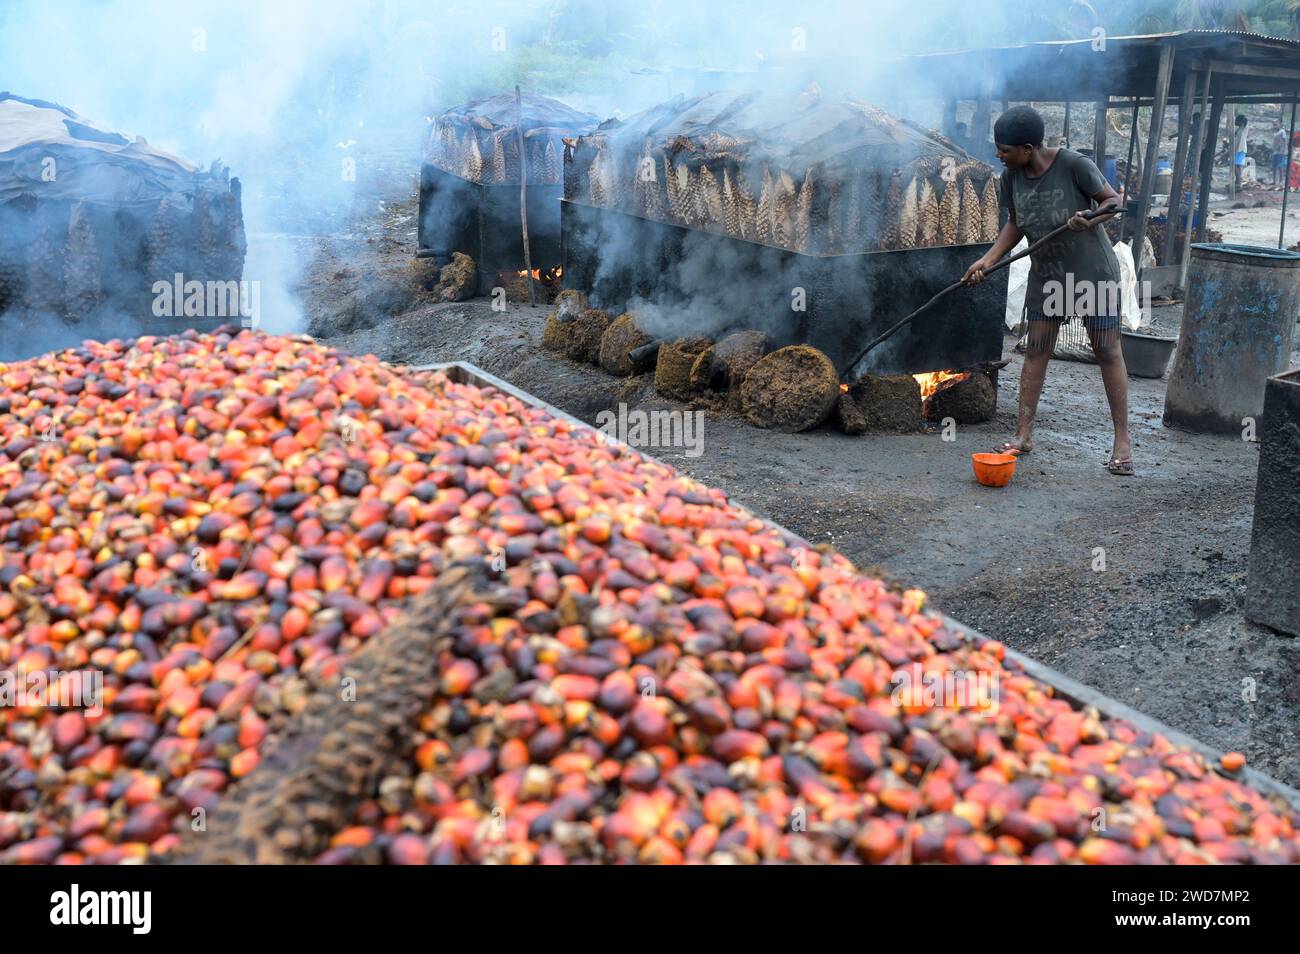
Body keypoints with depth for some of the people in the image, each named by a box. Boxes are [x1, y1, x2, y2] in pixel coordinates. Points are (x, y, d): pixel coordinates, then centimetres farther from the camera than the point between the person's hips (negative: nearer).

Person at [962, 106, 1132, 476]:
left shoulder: (1074, 166, -21)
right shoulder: (1013, 177, -6)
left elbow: (1113, 200, -11)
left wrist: (1090, 219, -32)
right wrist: (987, 259, -5)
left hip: (1092, 272, -5)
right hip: (1045, 275, 5)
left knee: (1108, 352, 1)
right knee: (1036, 352, 6)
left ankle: (1122, 439, 8)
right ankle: (1023, 434, 11)